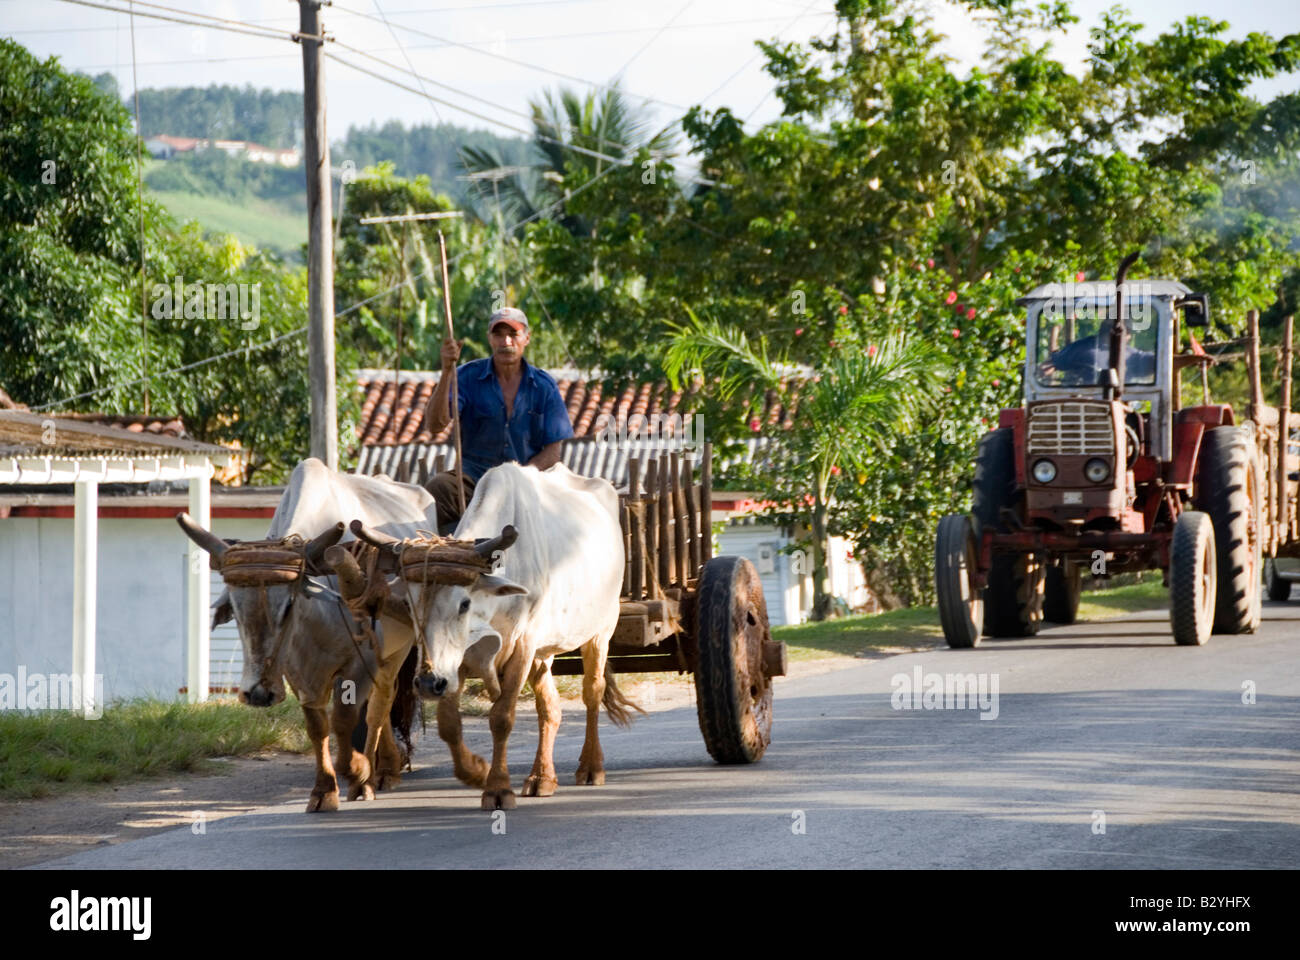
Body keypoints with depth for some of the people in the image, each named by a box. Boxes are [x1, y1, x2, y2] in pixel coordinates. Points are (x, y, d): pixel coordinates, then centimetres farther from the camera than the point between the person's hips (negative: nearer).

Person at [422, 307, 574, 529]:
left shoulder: (544, 385, 6)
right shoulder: (468, 376, 2)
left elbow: (553, 451, 4)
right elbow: (435, 425, -11)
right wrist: (447, 372, -21)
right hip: (474, 476, -1)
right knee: (436, 490, -32)